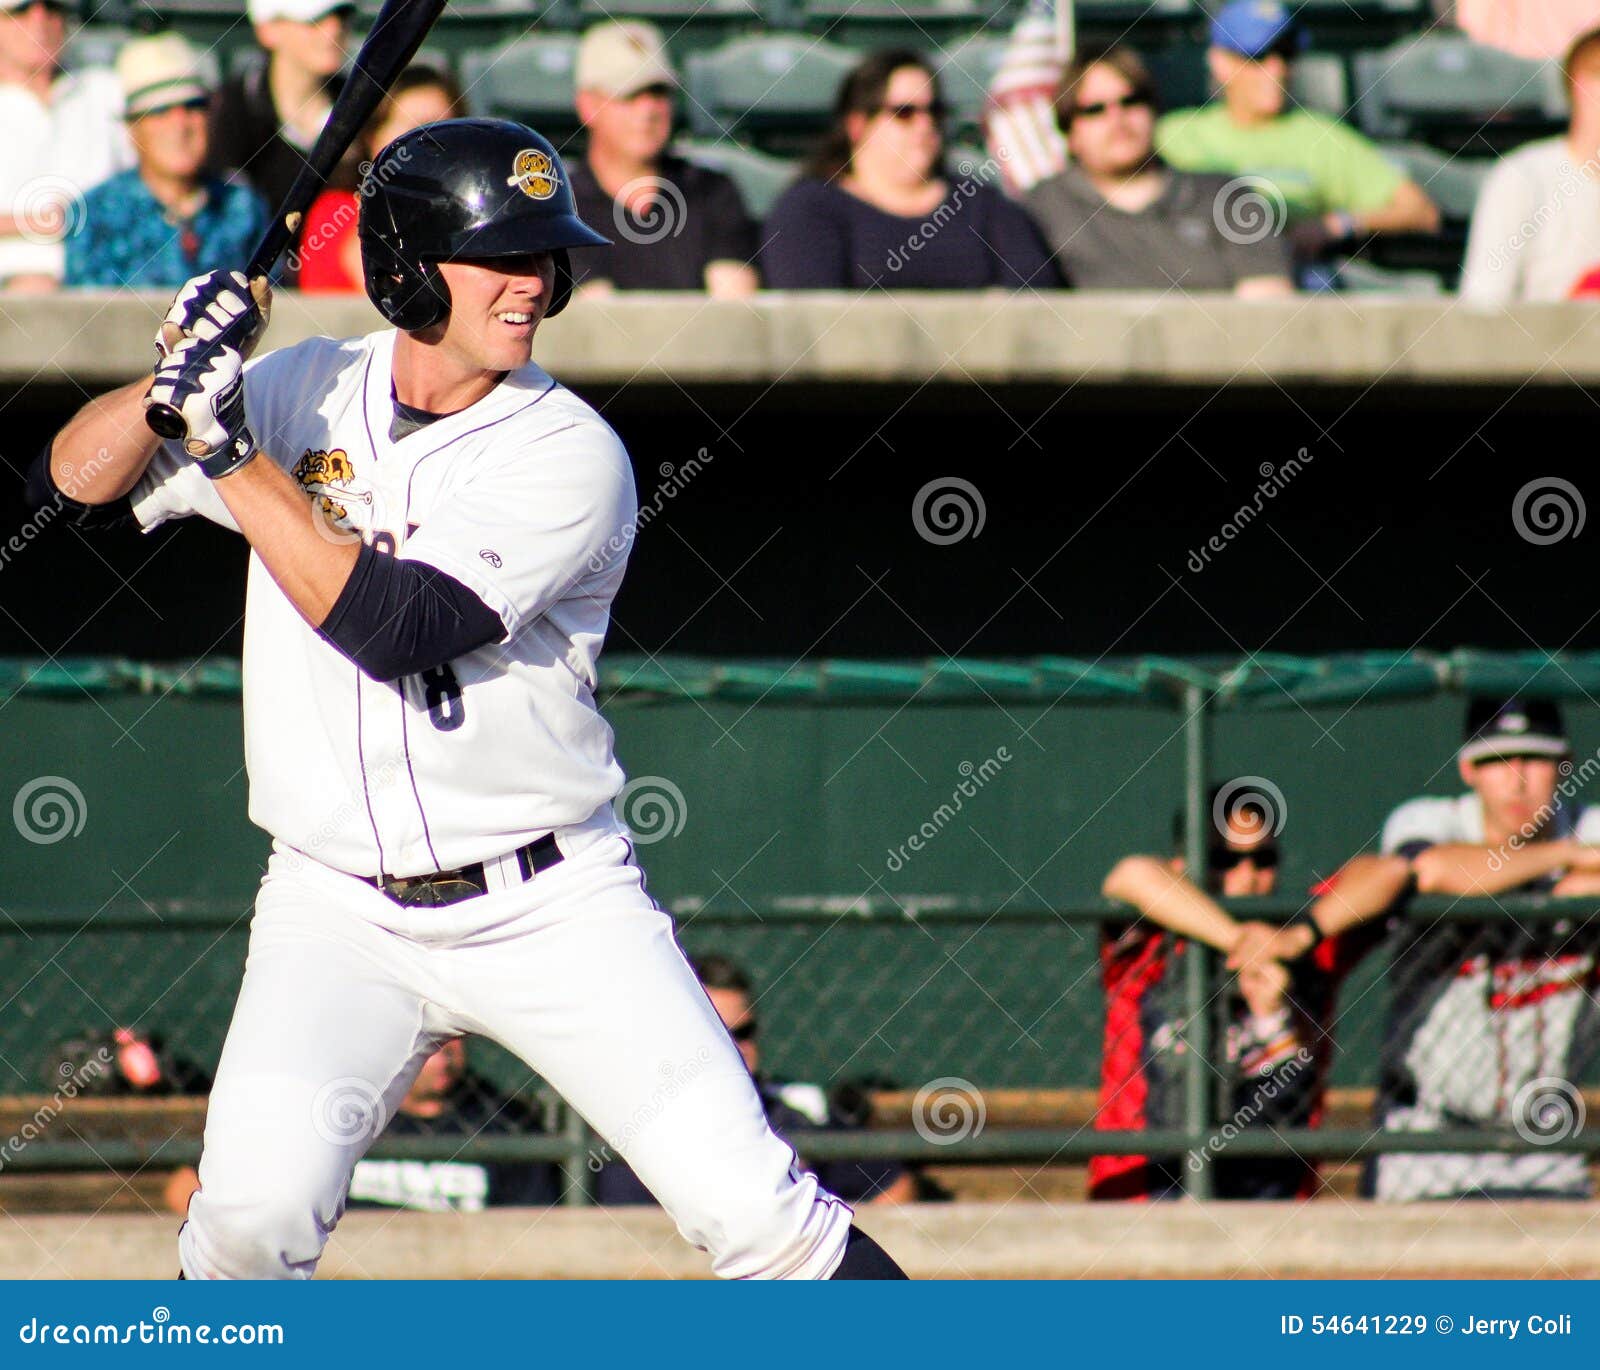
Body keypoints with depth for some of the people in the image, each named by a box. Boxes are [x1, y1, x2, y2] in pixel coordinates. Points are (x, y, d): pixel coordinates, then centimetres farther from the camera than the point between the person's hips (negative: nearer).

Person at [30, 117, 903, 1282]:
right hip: (340, 914, 2)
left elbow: (395, 628, -22)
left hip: (552, 909, -2)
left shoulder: (569, 455, -11)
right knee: (254, 1210, -18)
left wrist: (232, 450, -22)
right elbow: (72, 485, 3)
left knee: (756, 1209, -8)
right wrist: (175, 380, -15)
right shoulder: (303, 392, 2)